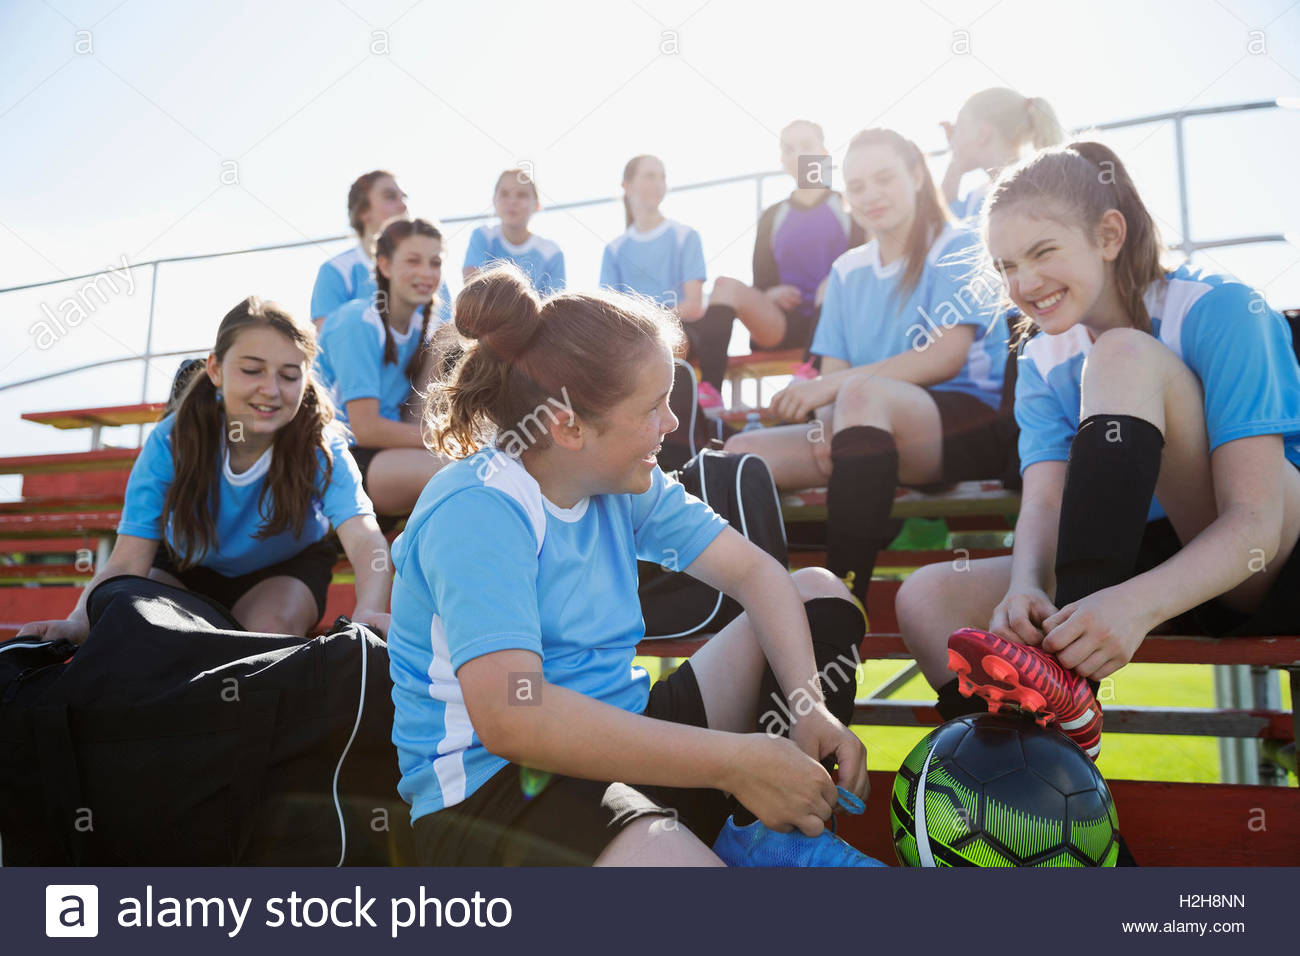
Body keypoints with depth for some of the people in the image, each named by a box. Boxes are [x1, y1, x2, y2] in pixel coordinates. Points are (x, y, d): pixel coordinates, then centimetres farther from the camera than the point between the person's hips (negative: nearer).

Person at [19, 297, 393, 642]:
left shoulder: (320, 447, -30)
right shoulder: (171, 443, -27)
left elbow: (366, 540, -47)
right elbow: (127, 562, -30)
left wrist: (368, 612, -69)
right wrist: (78, 624, -51)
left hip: (286, 568, -1)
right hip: (186, 566, 2)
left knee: (270, 629, -33)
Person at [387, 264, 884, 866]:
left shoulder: (622, 484, 6)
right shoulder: (476, 512, -19)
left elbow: (753, 572, 6)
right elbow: (509, 717, -32)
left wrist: (809, 705, -13)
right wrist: (736, 760, -29)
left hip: (620, 738, 9)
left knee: (819, 593, 5)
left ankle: (768, 836, -5)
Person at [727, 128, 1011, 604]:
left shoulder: (959, 247, 4)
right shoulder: (847, 270, 19)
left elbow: (948, 355, -12)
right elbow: (832, 370, 11)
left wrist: (836, 385, -20)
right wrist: (823, 422, -13)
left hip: (970, 425, -5)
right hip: (881, 433, 6)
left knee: (862, 393, -39)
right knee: (740, 452, -15)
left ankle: (845, 598, -42)